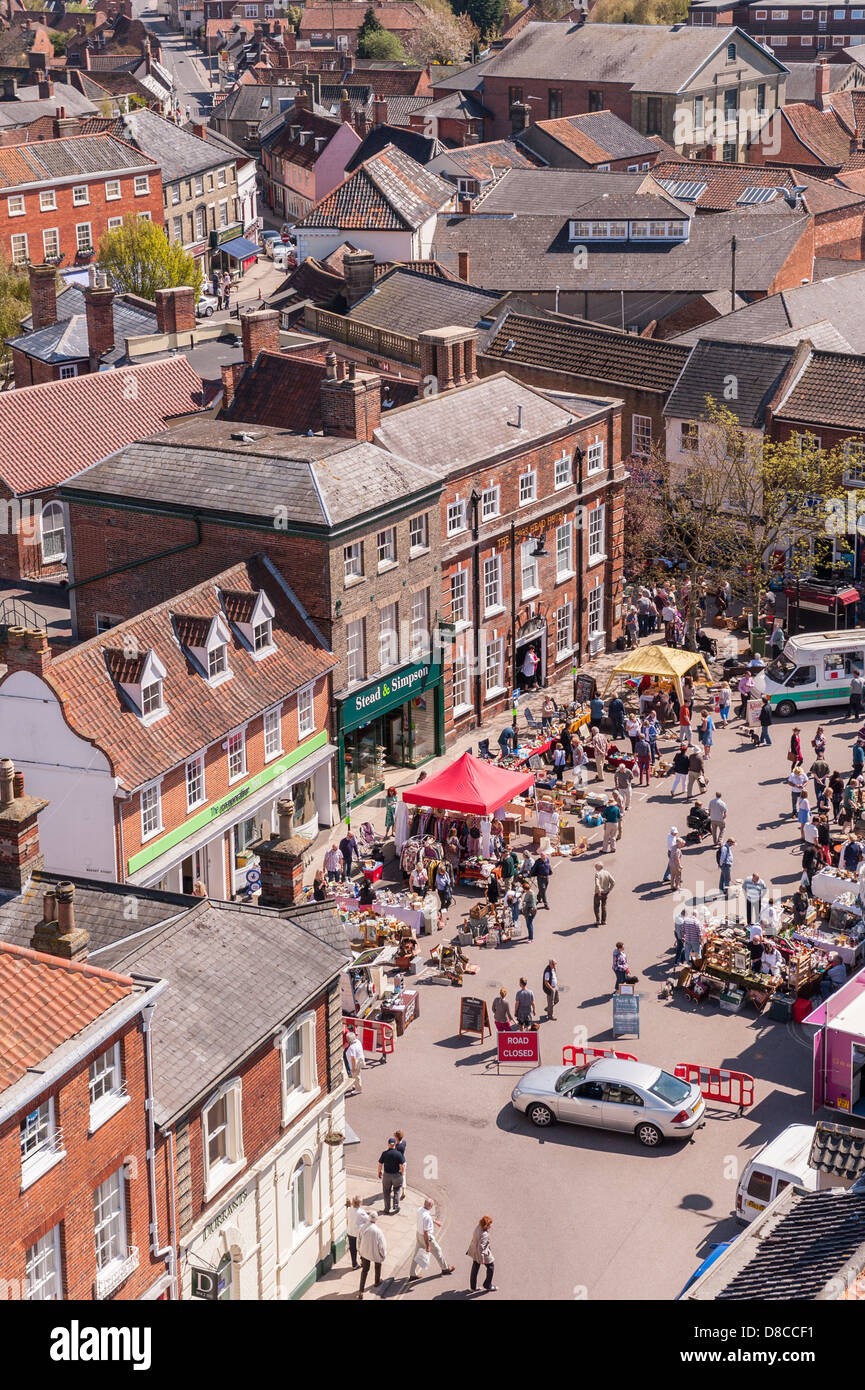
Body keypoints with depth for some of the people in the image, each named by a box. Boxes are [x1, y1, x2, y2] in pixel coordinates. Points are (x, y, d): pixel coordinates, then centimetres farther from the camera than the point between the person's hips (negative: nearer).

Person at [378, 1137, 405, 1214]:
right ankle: (396, 1205, 21)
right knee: (397, 1190, 26)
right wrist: (401, 1174, 6)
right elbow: (402, 1166, -12)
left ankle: (387, 1209, 21)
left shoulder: (384, 1153, -11)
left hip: (386, 1175, 1)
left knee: (386, 1192, 16)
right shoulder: (398, 1154, -14)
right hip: (396, 1175, -1)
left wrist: (380, 1173, 13)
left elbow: (380, 1165, -4)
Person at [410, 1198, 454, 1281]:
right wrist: (427, 1246, -21)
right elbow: (426, 1232, -29)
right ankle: (445, 1268, 36)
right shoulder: (427, 1217, -34)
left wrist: (435, 1222, 28)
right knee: (437, 1251, 16)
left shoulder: (420, 1210, -8)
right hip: (427, 1237, -8)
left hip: (418, 1233, 8)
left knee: (417, 1254, 17)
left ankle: (412, 1274, 23)